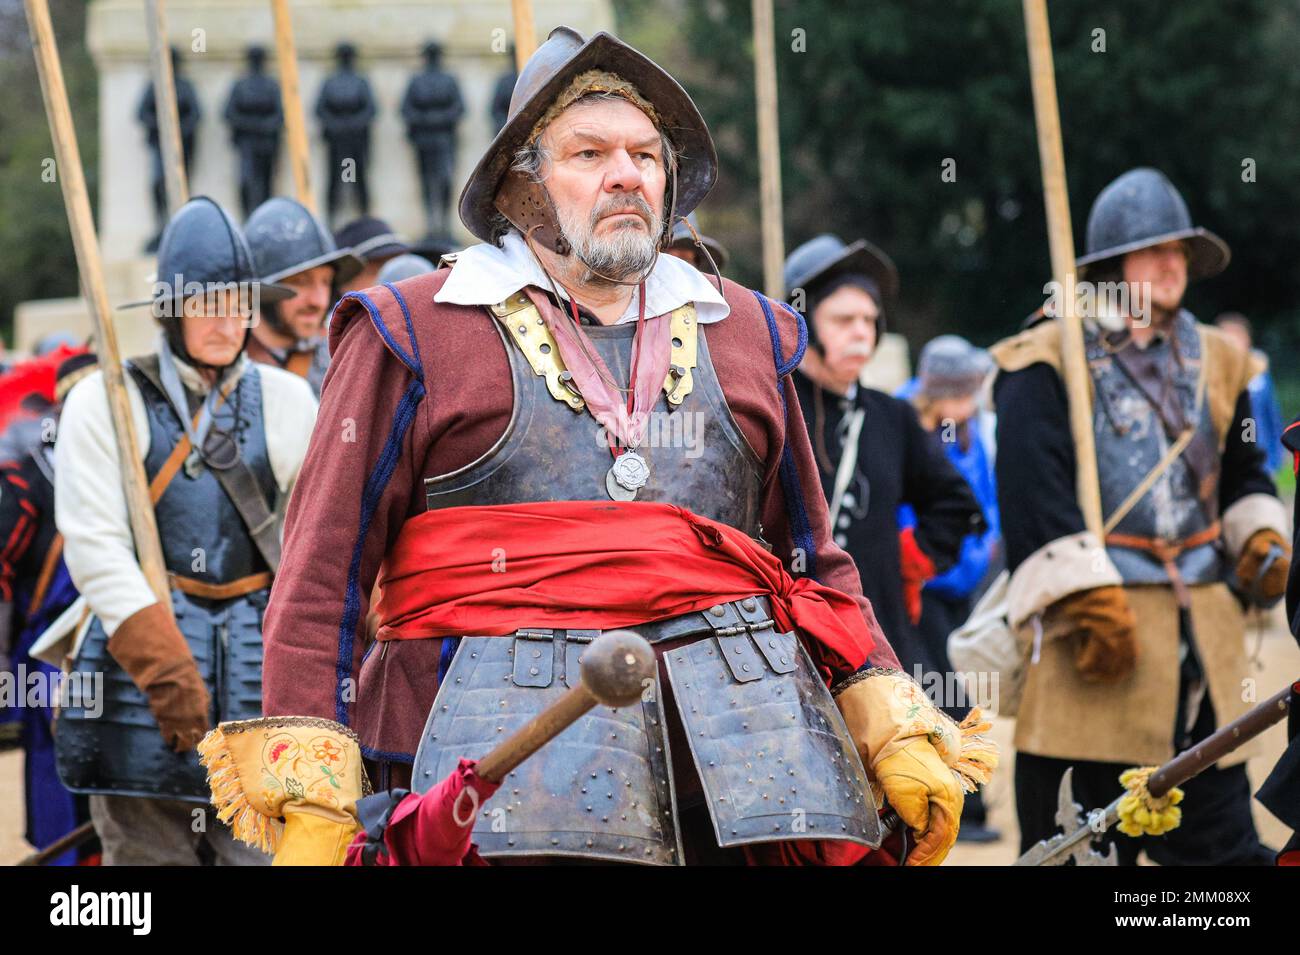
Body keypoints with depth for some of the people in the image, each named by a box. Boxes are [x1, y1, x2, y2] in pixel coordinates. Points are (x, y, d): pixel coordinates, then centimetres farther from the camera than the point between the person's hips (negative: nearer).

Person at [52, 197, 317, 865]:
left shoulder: (287, 400, 12)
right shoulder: (105, 401, 2)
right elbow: (94, 546, -7)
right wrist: (164, 669, -15)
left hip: (261, 657, 3)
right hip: (139, 660, -2)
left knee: (273, 846, -7)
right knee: (147, 854, -2)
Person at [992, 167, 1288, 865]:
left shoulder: (1213, 362, 15)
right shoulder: (1046, 367, -5)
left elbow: (1242, 472, 27)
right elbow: (1034, 494, -14)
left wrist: (1261, 540, 7)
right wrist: (1081, 601, -21)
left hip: (1204, 635, 6)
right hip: (1099, 625, -6)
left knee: (1221, 837, 8)